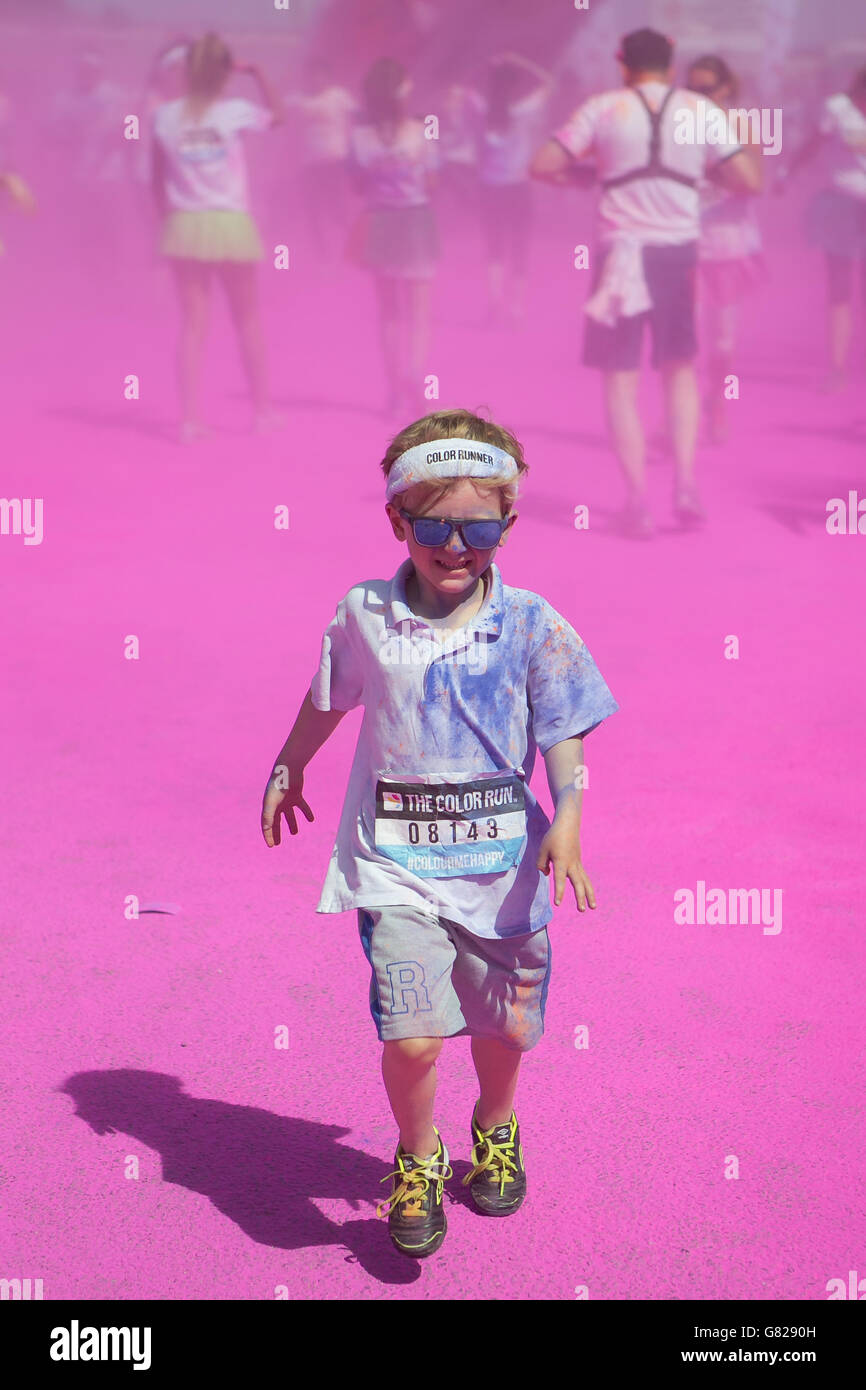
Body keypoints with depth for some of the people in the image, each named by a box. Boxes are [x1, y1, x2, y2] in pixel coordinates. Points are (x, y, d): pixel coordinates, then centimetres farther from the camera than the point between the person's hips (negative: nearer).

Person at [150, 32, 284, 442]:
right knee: (248, 319, 13)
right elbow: (277, 115, 13)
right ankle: (261, 411, 21)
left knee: (192, 324, 6)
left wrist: (167, 216, 14)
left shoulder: (165, 115, -2)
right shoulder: (235, 111, -8)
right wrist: (256, 73, 14)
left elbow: (158, 179, 3)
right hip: (230, 224, -2)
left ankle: (190, 419, 1)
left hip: (184, 225, 2)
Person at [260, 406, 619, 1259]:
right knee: (411, 1036, -12)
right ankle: (417, 1162, 19)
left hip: (500, 858, 1)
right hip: (398, 862, -1)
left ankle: (495, 1129, 49)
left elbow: (562, 731, -5)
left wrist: (567, 817, -21)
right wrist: (287, 770, 26)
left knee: (506, 1027, 15)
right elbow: (328, 698, 15)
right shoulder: (364, 615, -3)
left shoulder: (529, 623, -6)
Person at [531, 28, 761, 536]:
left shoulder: (604, 108, 2)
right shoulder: (700, 110, 5)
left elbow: (542, 166, 1)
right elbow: (749, 181, 1)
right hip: (680, 251, 2)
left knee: (621, 377, 6)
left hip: (621, 251, -1)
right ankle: (686, 484, 7)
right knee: (681, 367, 19)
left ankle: (638, 500, 0)